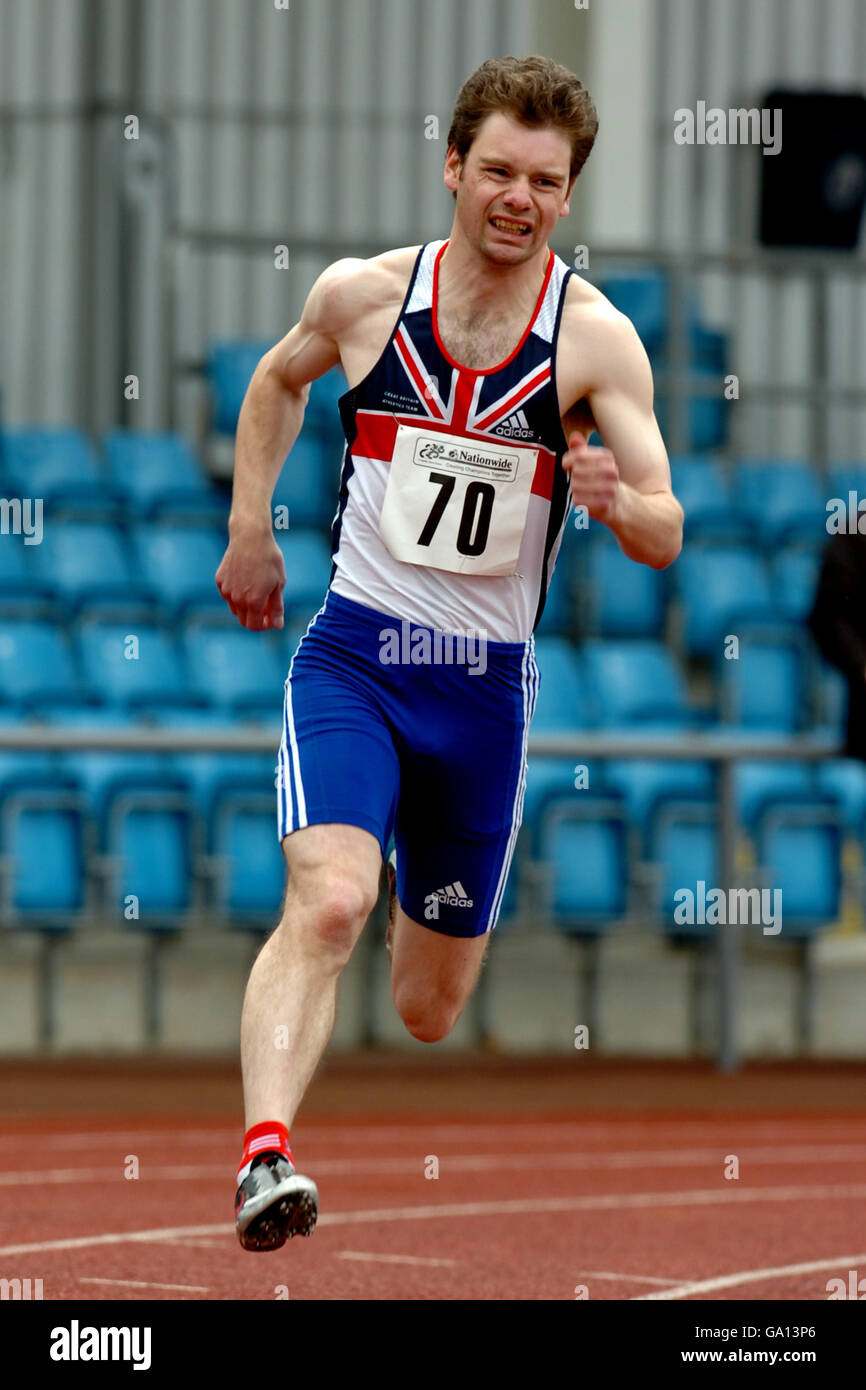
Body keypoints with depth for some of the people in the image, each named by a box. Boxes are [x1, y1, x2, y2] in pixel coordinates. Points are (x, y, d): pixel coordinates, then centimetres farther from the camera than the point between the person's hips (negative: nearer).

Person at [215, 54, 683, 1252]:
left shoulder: (594, 338, -6)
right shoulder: (364, 295, -2)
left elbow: (666, 538, -12)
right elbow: (279, 379, 21)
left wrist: (618, 501, -34)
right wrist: (249, 528, 13)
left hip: (488, 688, 1)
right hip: (353, 657, -1)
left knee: (430, 1010, 11)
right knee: (329, 900, -29)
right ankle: (265, 1153, -39)